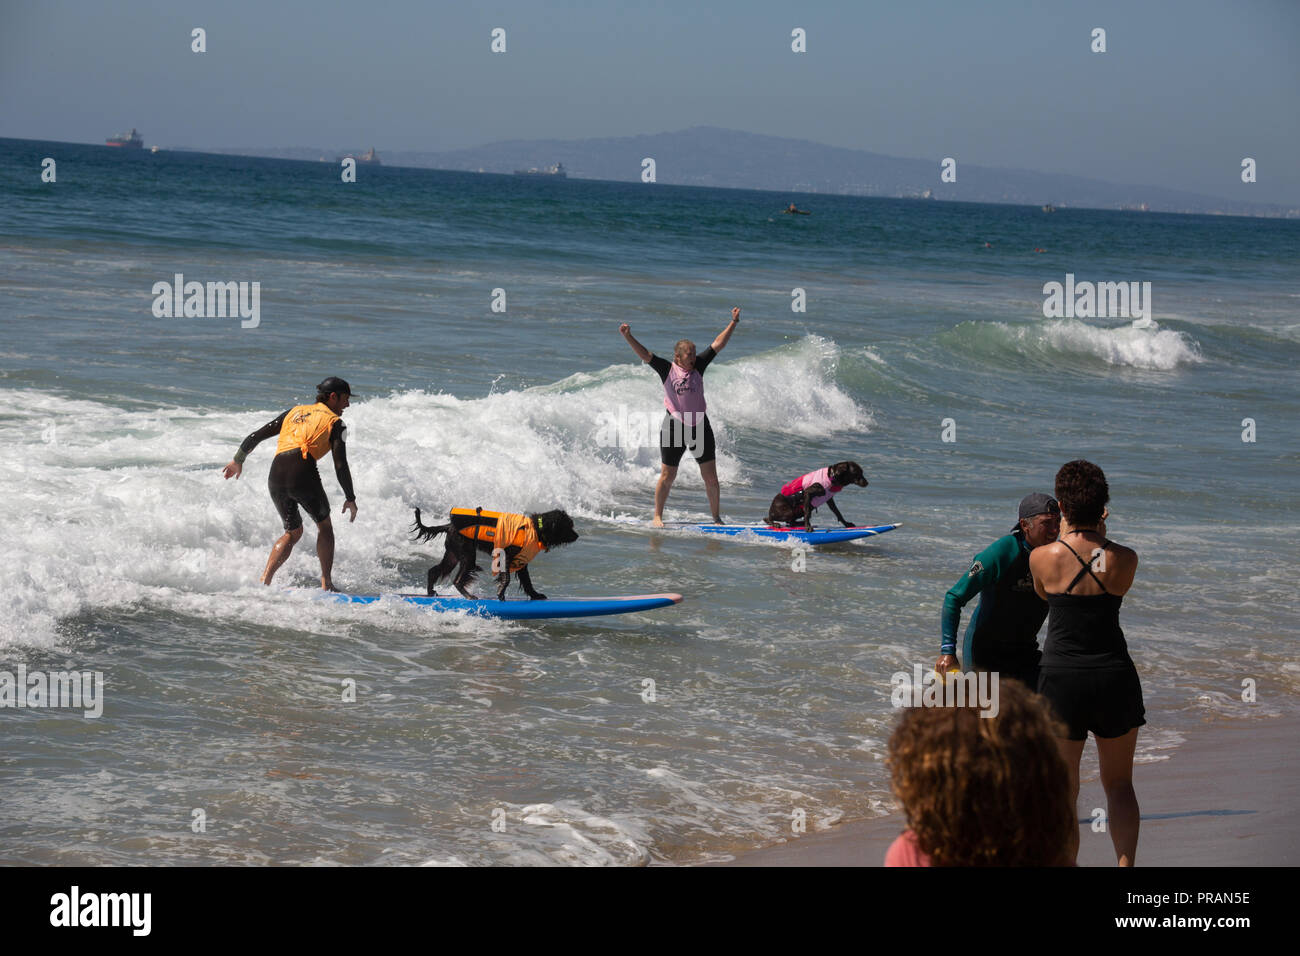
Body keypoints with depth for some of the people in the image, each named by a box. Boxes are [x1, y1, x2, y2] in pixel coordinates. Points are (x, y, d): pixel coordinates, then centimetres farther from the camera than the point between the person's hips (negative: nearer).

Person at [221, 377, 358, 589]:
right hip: (303, 474, -5)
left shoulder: (294, 412, 25)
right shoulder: (334, 422, 9)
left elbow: (255, 436, 25)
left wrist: (238, 461, 38)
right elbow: (340, 465, 0)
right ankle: (326, 584, 13)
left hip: (276, 476, 5)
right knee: (324, 526, 20)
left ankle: (264, 581, 7)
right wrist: (350, 499, 9)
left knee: (293, 532, 23)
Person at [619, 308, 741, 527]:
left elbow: (718, 344, 3)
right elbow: (645, 354, -15)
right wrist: (628, 337, -29)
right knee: (667, 476, 5)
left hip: (700, 427, 3)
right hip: (674, 427, -3)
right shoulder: (667, 369, -5)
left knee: (710, 477, 3)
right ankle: (658, 516, 20)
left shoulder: (698, 367, 2)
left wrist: (733, 323, -2)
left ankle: (716, 518, 15)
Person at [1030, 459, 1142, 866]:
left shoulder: (1042, 557, -8)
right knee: (1119, 783, 17)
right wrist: (1099, 540, 17)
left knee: (1063, 790, 8)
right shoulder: (1125, 559, -4)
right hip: (1115, 677, 2)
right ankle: (1125, 863, 4)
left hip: (1062, 680, -2)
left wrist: (1065, 534, 20)